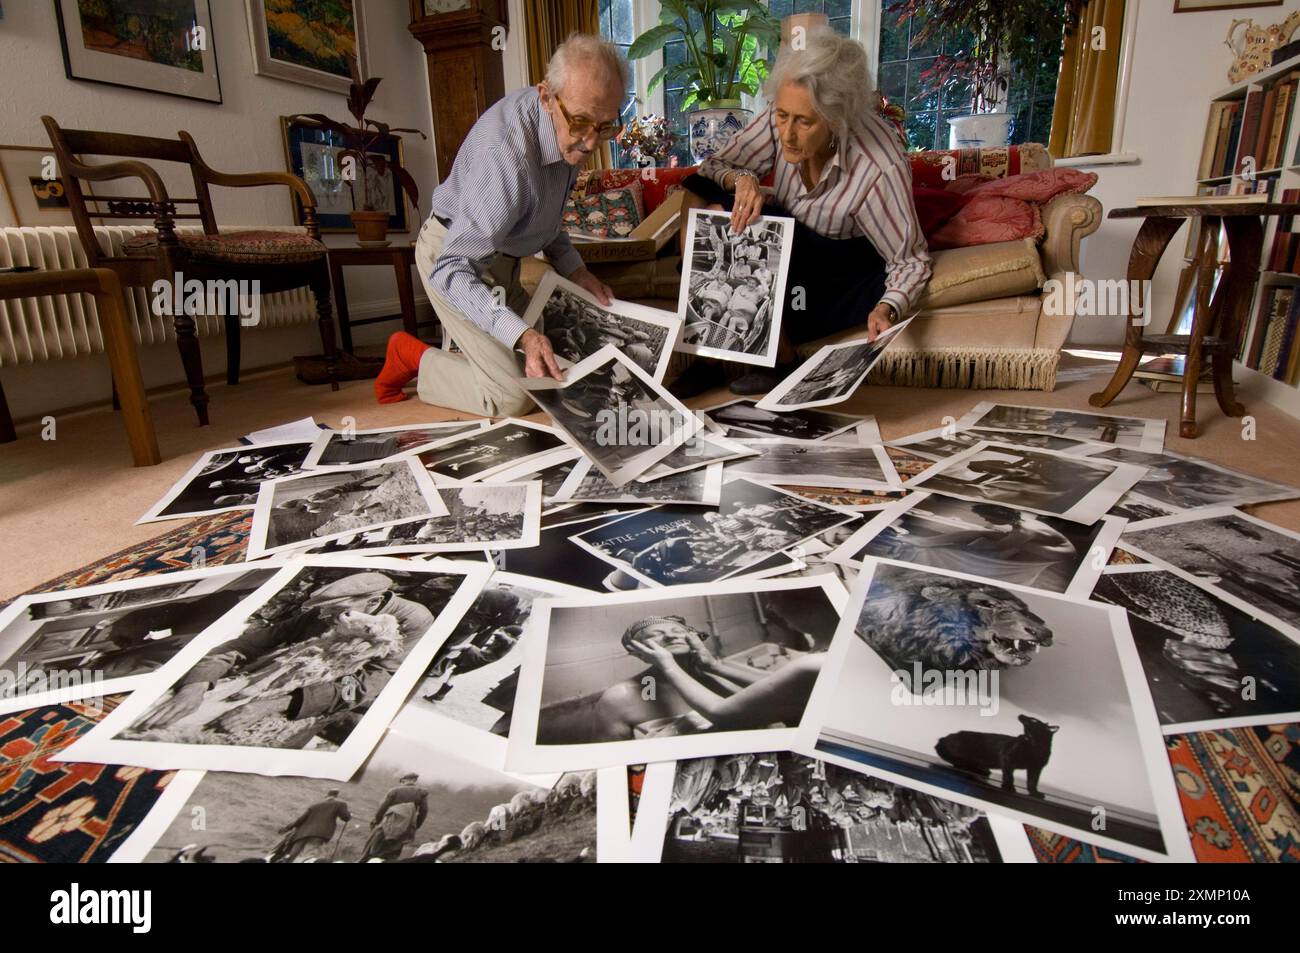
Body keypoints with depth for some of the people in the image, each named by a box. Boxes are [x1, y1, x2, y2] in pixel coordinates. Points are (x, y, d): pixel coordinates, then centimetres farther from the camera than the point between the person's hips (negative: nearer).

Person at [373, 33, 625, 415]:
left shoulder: (571, 130, -9)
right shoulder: (506, 154, -37)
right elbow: (452, 270, -36)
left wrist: (574, 269, -2)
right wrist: (522, 334, -48)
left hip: (497, 254, 8)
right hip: (453, 258, -8)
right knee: (515, 396, -17)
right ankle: (412, 357, 3)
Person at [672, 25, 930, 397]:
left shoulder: (881, 167, -27)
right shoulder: (780, 120, -16)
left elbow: (911, 260, -17)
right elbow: (713, 167, -5)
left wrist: (887, 309, -37)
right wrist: (741, 178, -28)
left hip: (843, 278, -6)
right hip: (788, 247, 6)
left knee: (721, 213, -27)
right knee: (700, 195, -16)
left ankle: (781, 361, -16)